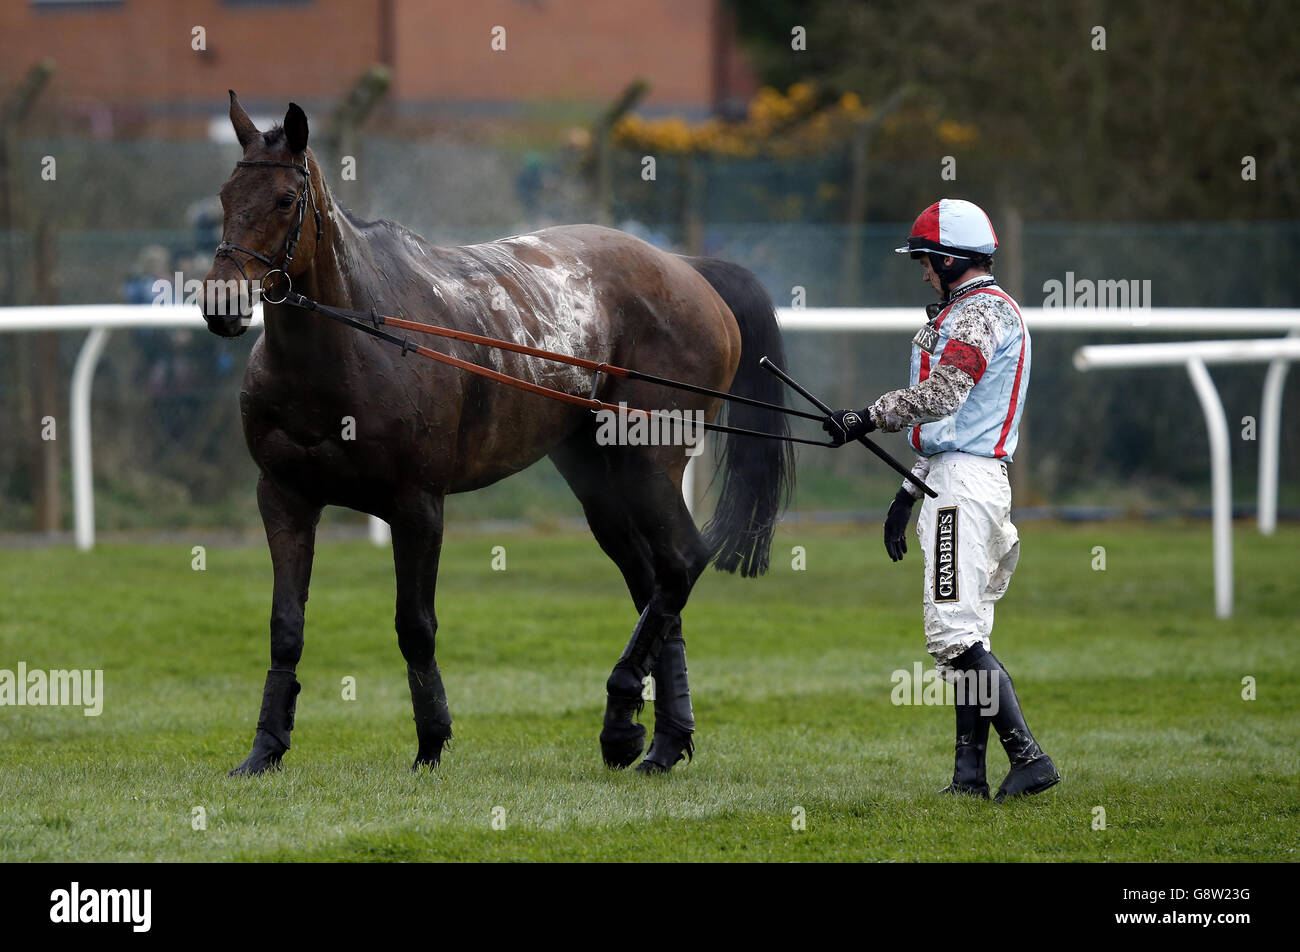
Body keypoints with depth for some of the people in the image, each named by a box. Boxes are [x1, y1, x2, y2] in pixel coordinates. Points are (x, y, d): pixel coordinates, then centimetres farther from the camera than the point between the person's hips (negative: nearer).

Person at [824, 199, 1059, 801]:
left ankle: (1028, 757, -20)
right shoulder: (978, 311, 24)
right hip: (956, 480, 11)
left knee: (955, 632, -15)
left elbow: (938, 395, -23)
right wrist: (909, 492, 27)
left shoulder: (979, 312, -10)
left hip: (965, 481, -11)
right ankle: (970, 774, 8)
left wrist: (866, 419, -13)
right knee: (960, 637, 9)